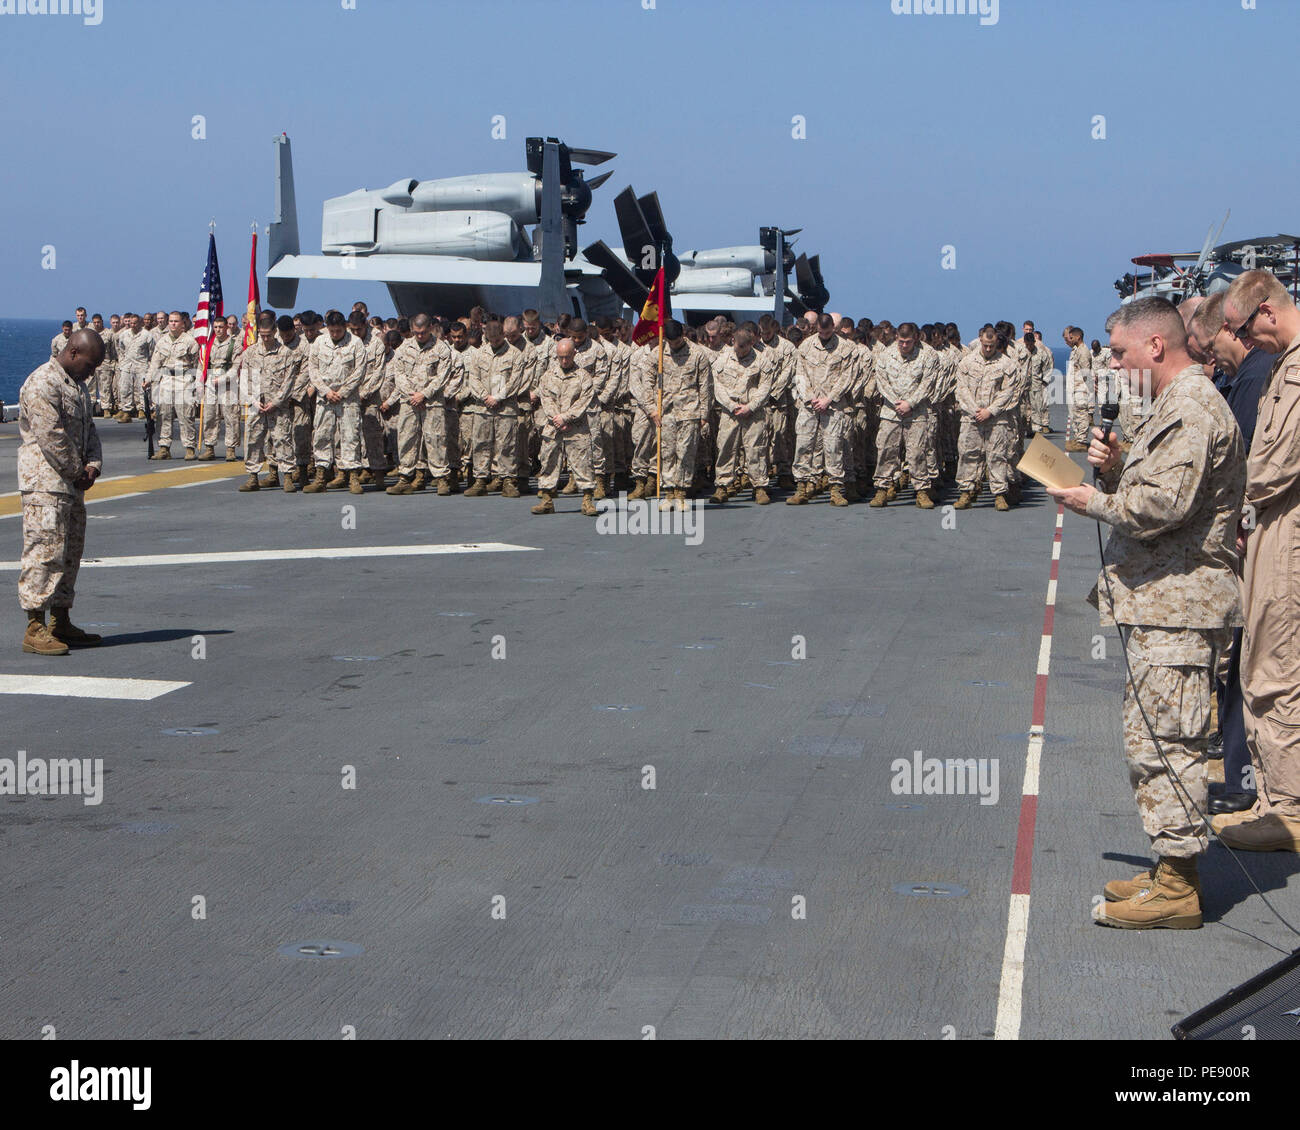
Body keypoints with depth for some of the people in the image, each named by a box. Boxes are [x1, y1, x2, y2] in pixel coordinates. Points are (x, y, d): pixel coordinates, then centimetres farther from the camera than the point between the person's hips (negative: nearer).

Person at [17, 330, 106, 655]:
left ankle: (61, 622, 21)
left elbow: (88, 428, 19)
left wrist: (93, 464, 1)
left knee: (71, 551, 13)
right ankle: (35, 628, -9)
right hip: (45, 483, -10)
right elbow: (52, 436, -20)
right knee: (45, 551, -11)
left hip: (72, 482, 10)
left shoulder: (76, 383, 17)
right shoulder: (41, 384, -15)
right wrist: (78, 472, -11)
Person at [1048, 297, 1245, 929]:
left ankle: (1177, 888, -4)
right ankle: (1173, 871, 23)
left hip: (1176, 604, -11)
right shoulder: (1172, 407, 20)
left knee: (1162, 741, -9)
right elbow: (1145, 492, 20)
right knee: (1152, 738, 15)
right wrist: (1113, 468, 1)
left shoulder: (1193, 412, -15)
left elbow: (1162, 504, -25)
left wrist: (1096, 500, -10)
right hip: (1161, 599, 11)